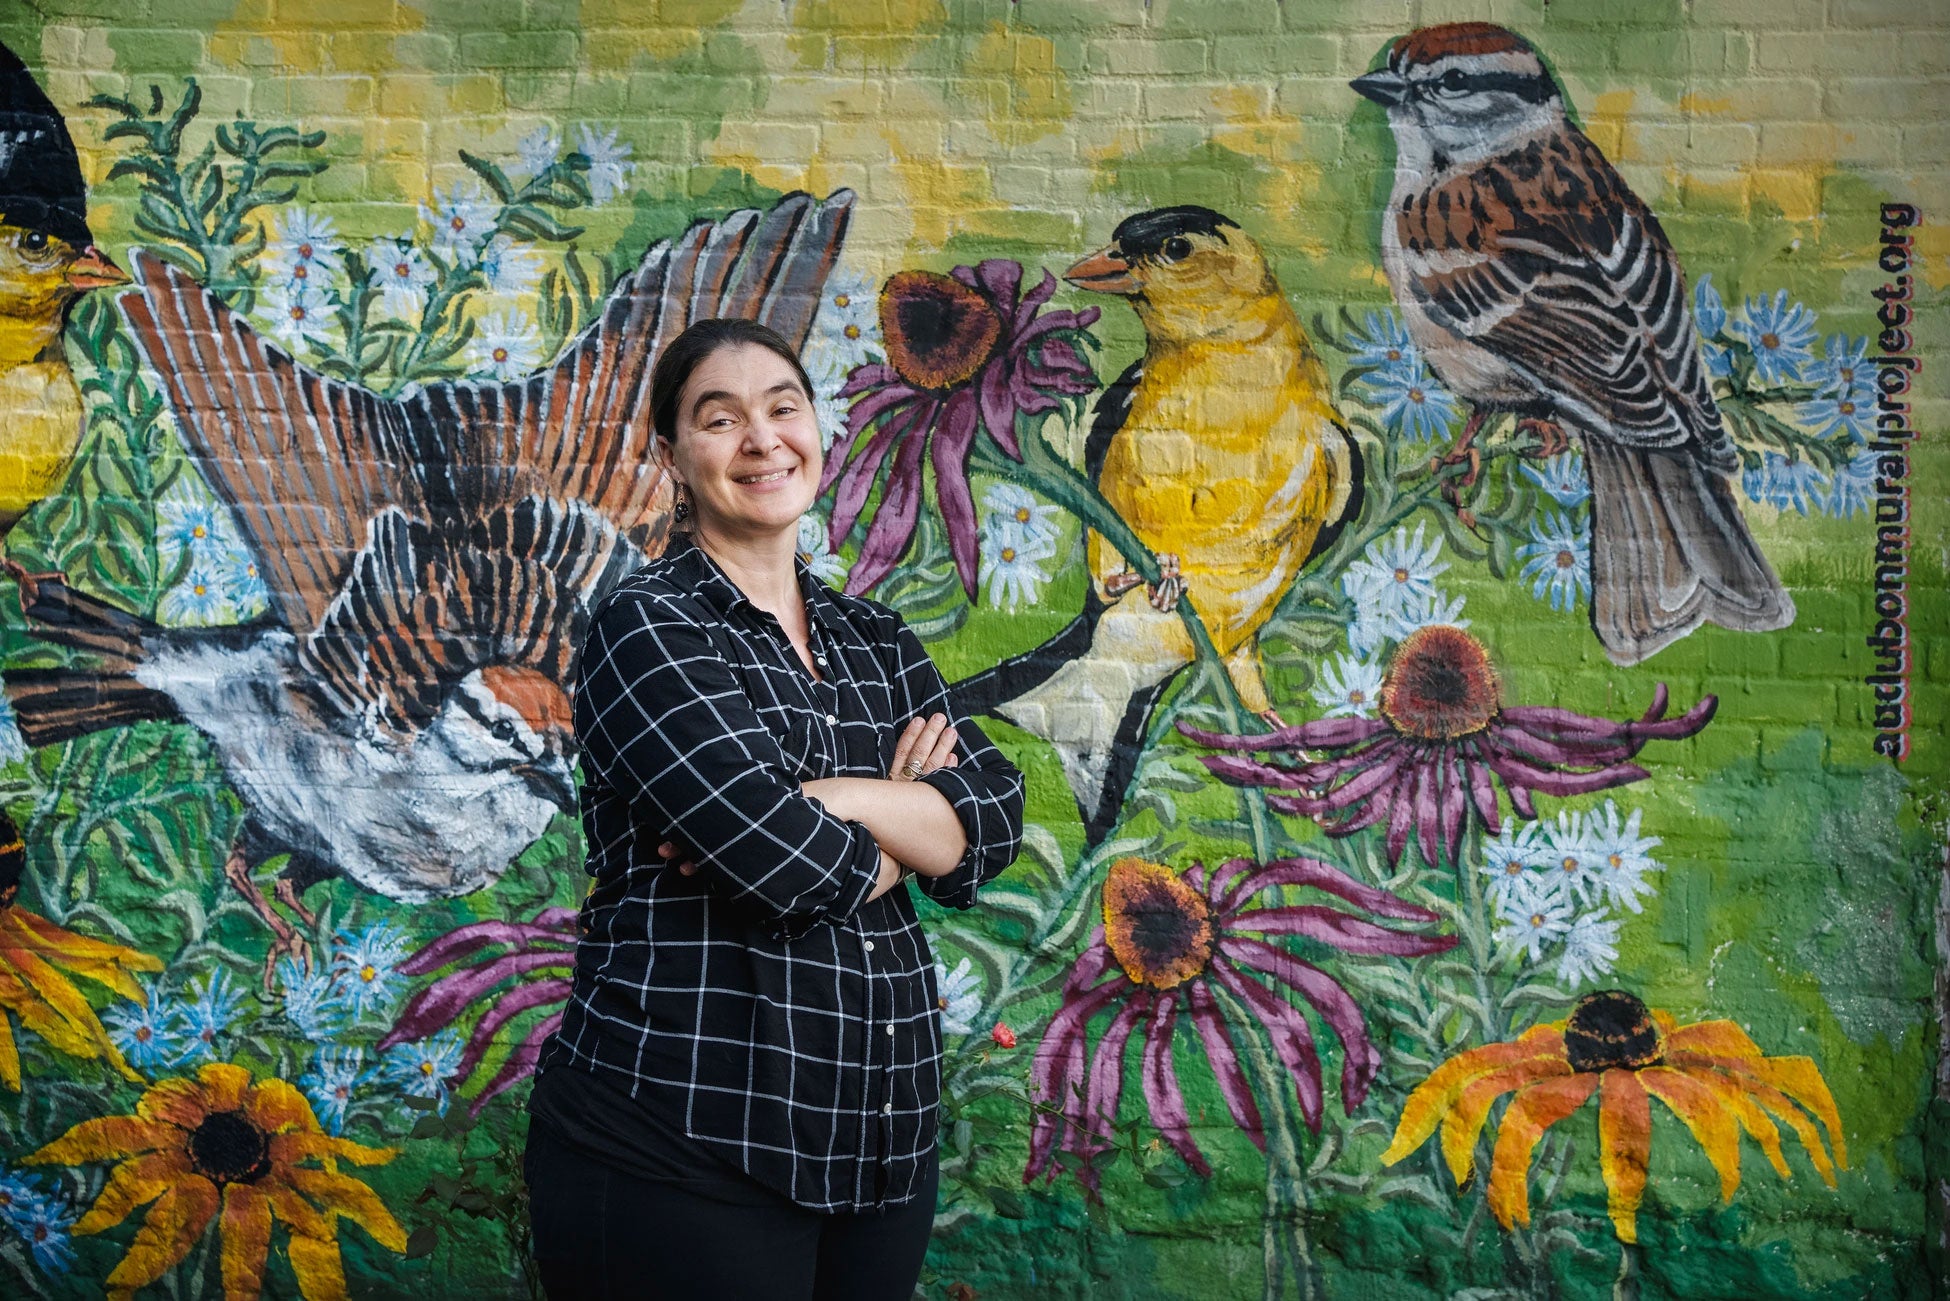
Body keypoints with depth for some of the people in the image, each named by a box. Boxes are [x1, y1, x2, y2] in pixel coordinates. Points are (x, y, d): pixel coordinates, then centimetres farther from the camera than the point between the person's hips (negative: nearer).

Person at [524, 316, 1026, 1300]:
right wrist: (903, 829, 0)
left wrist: (831, 800, -16)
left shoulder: (877, 641, 13)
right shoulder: (648, 627, -7)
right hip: (680, 1151, -6)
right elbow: (787, 867, -19)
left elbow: (994, 821, -1)